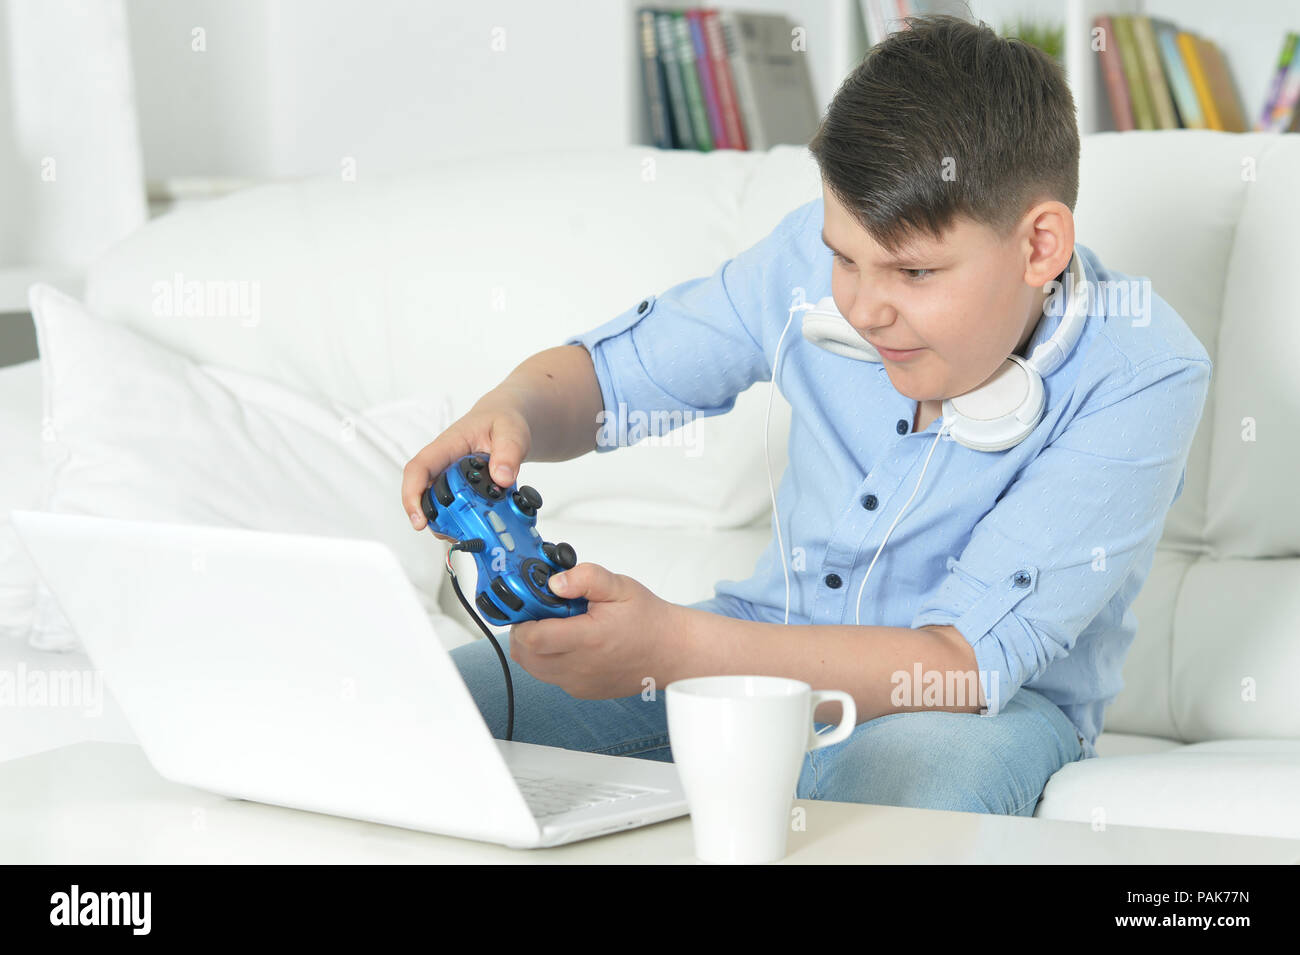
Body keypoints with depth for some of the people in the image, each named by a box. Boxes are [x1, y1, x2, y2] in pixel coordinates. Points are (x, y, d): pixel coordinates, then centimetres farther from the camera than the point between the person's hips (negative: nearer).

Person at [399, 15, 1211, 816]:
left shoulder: (1137, 379, -24)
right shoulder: (818, 251, -10)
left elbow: (968, 663, -29)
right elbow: (605, 370, 3)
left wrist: (673, 648, -39)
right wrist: (509, 413, -24)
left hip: (991, 696, -3)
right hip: (772, 643, 4)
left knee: (898, 786, -41)